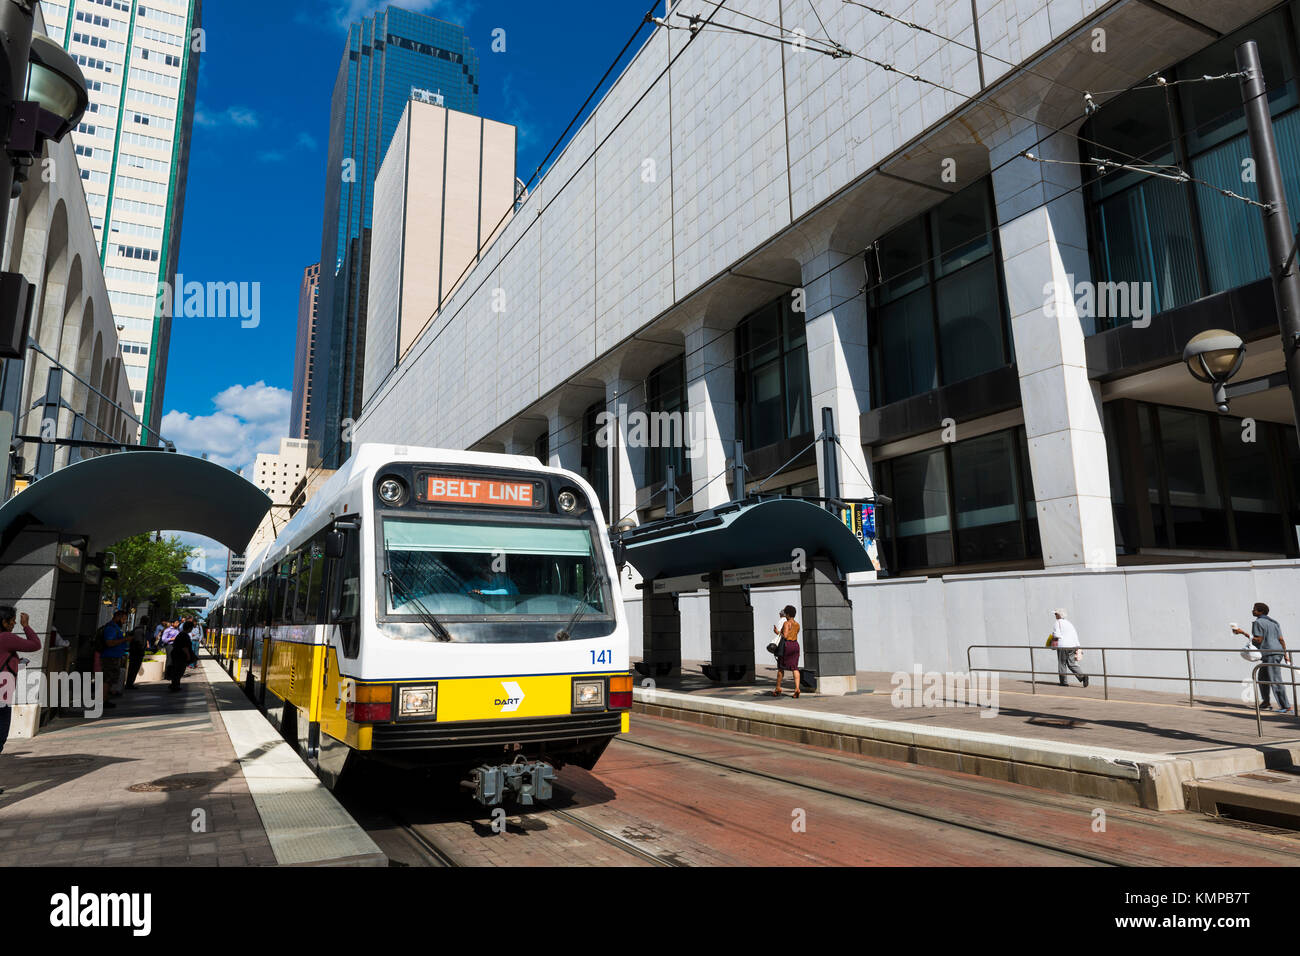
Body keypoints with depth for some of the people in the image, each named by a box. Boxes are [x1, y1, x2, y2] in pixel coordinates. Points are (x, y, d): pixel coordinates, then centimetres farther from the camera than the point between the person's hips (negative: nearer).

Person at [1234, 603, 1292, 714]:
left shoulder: (1258, 622, -7)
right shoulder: (1274, 622, 19)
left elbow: (1258, 640, -13)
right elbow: (1281, 639, 14)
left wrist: (1243, 633, -10)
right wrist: (1285, 654, 16)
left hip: (1270, 654, -10)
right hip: (1279, 652, 10)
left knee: (1275, 680, -9)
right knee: (1262, 678, 18)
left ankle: (1287, 707, -10)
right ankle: (1266, 703, 21)